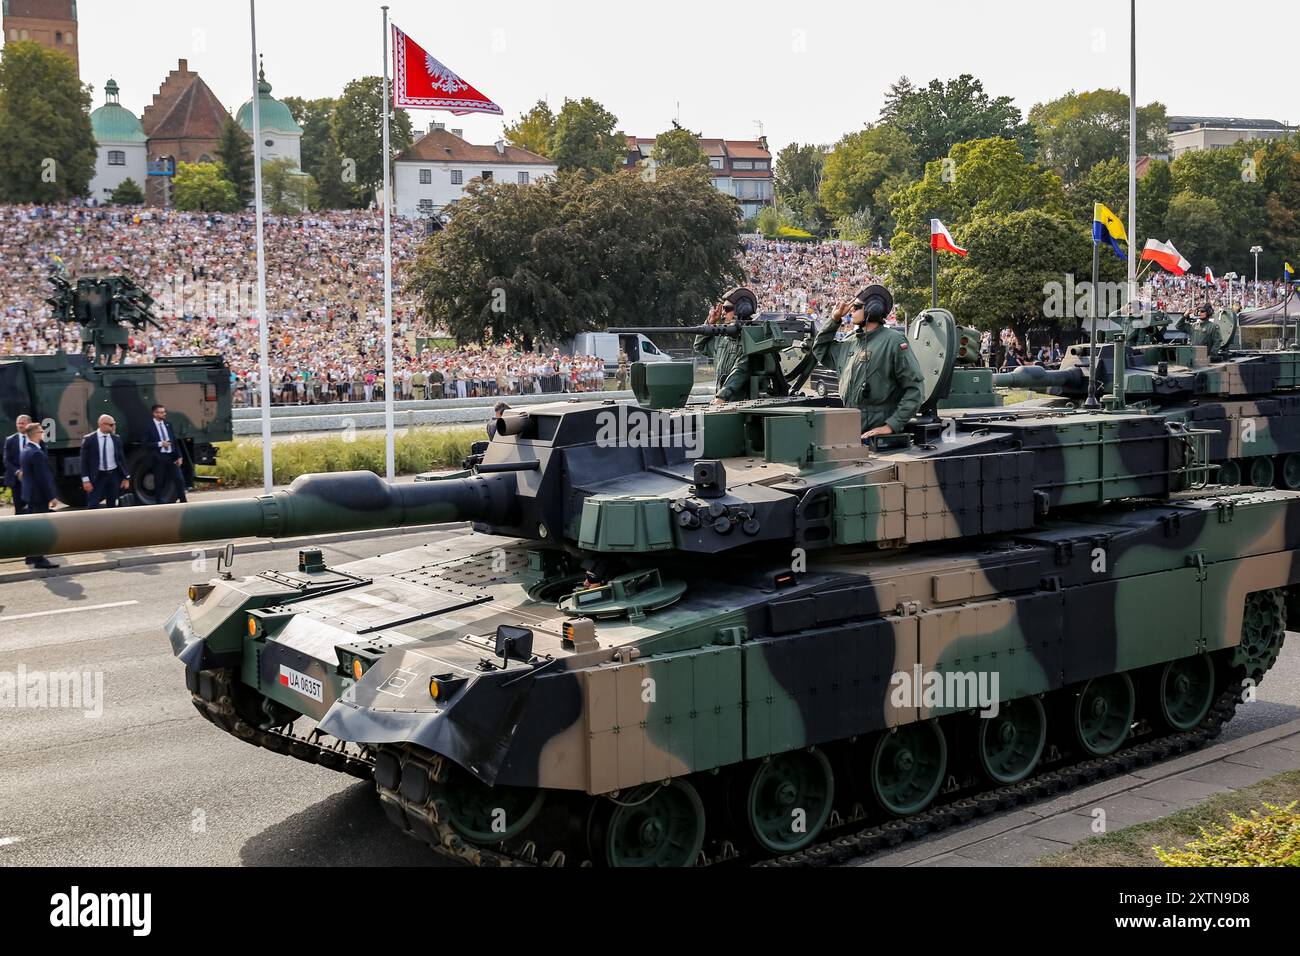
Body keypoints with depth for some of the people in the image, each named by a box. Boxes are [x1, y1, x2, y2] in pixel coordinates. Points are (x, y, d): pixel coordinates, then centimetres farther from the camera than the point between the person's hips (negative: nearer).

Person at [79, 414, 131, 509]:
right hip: (97, 476, -4)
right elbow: (84, 461, -6)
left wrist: (126, 477, 7)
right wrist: (86, 480, -12)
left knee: (112, 505, 11)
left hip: (114, 475, 4)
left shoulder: (116, 438, 5)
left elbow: (121, 458, 10)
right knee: (93, 506, -6)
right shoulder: (89, 439, -6)